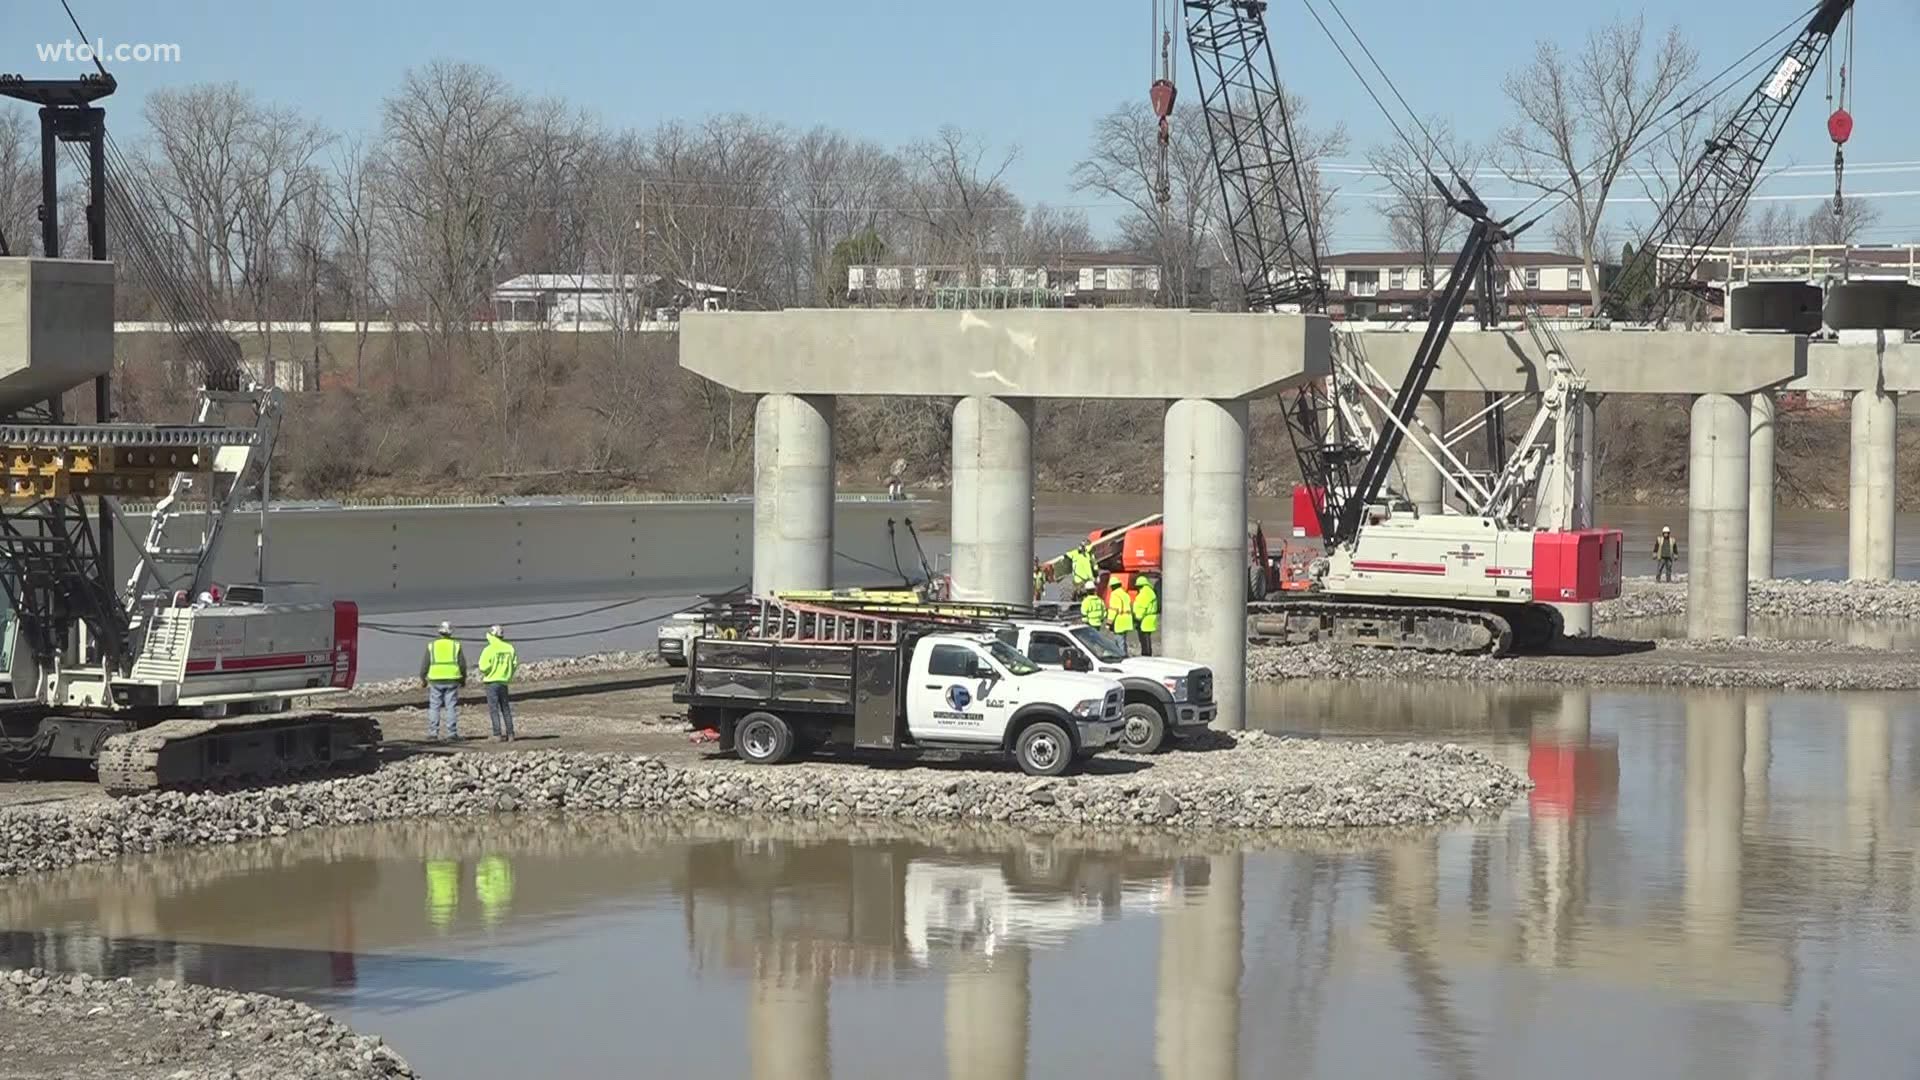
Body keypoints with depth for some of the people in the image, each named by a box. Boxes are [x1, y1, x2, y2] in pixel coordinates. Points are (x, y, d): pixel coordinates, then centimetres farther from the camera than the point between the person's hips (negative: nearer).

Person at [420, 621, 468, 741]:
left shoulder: (432, 645, 2)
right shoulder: (456, 645, 2)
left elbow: (425, 664, 2)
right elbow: (462, 664, 3)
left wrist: (423, 678, 13)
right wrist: (463, 678, 16)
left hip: (436, 680, 0)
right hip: (452, 680, 0)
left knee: (434, 707, 3)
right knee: (451, 707, 3)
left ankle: (433, 732, -2)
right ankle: (452, 732, 1)